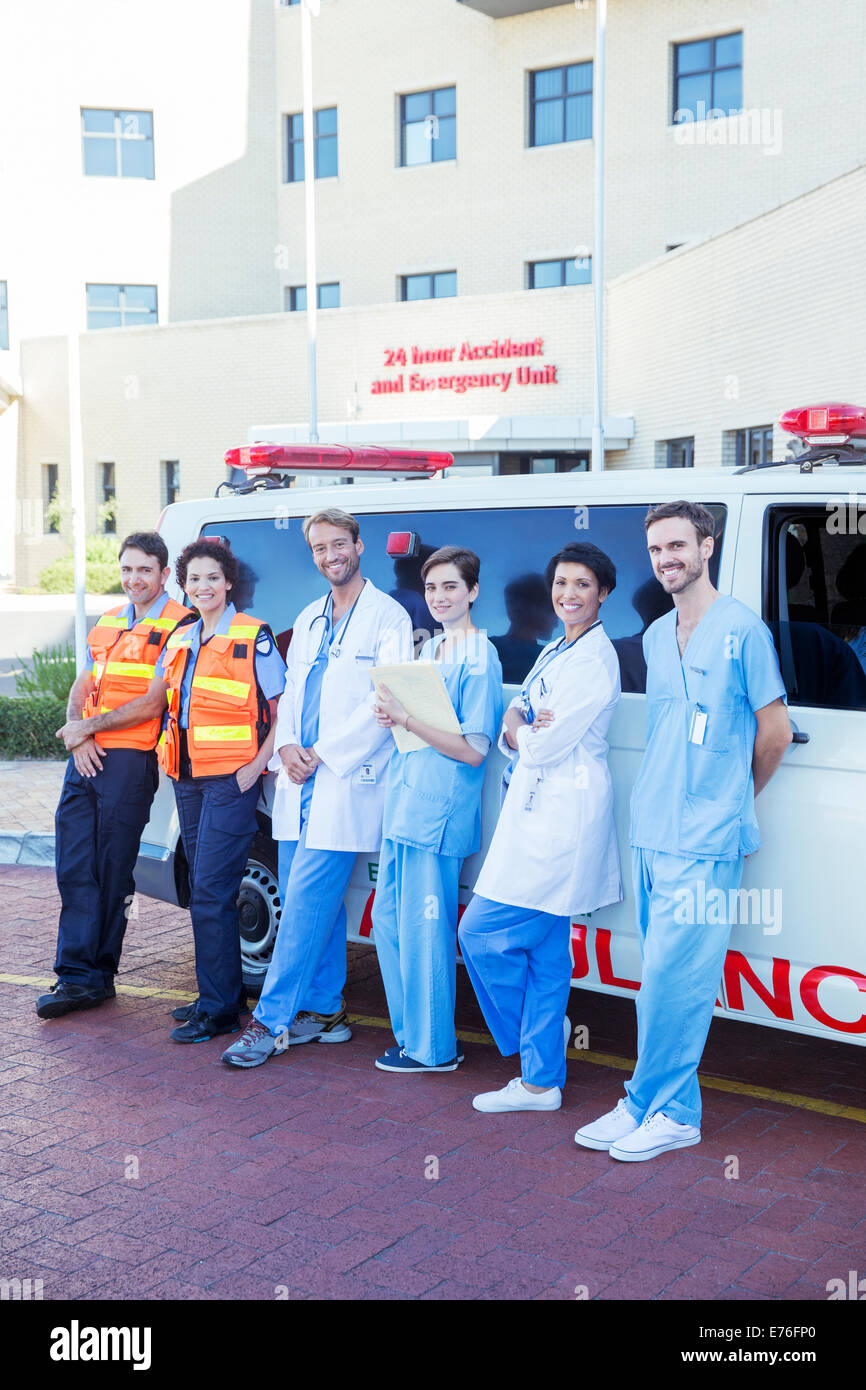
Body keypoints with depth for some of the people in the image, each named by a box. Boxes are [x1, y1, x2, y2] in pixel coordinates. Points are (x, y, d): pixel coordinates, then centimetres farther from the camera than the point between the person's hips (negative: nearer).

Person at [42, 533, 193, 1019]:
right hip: (86, 759, 7)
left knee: (112, 874, 0)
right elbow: (82, 688, 20)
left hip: (131, 759, -7)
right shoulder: (107, 623, 19)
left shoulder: (179, 626, -5)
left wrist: (90, 727, -8)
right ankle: (78, 975, 10)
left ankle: (96, 975, 11)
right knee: (74, 867, 4)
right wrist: (78, 736, 1)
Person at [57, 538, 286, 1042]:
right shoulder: (180, 640, 14)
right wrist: (92, 725, 17)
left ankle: (219, 1009, -1)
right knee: (206, 889, 12)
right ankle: (227, 992, 23)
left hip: (231, 779, -7)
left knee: (211, 893, -10)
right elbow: (153, 702, 22)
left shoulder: (254, 637, -6)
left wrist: (257, 766, -14)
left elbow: (284, 710, -6)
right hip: (189, 779, 7)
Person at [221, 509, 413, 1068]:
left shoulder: (388, 617, -4)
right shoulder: (309, 620, 19)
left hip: (347, 781, -7)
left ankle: (271, 1021, -5)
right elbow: (290, 692, 19)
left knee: (307, 901, -9)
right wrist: (286, 746, -1)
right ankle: (325, 1010, 21)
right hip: (299, 781, 7)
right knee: (314, 903, 10)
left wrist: (322, 754, -13)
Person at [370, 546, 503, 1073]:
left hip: (439, 813, -9)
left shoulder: (479, 659, -11)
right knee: (389, 917, 14)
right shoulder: (429, 649, 15)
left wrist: (405, 718, -19)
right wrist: (390, 716, 1)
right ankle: (411, 1033, 28)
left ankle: (433, 1048, 13)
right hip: (403, 806, 9)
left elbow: (473, 750, -16)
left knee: (425, 929, -1)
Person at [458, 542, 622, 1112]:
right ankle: (541, 1081, 19)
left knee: (483, 932, -6)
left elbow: (545, 745, -18)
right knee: (545, 951, 11)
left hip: (562, 815, -9)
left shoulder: (595, 659, -13)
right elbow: (512, 736, 14)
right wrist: (517, 723, -7)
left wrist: (520, 730, 2)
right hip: (537, 810, 9)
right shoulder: (555, 652, 16)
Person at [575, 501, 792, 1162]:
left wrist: (733, 801, 9)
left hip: (705, 841, -6)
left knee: (670, 978, -6)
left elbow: (775, 732, -2)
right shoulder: (655, 636, 15)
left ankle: (663, 1110, 7)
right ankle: (666, 1104, 19)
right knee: (665, 978, 11)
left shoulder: (742, 629, -6)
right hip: (651, 834, 6)